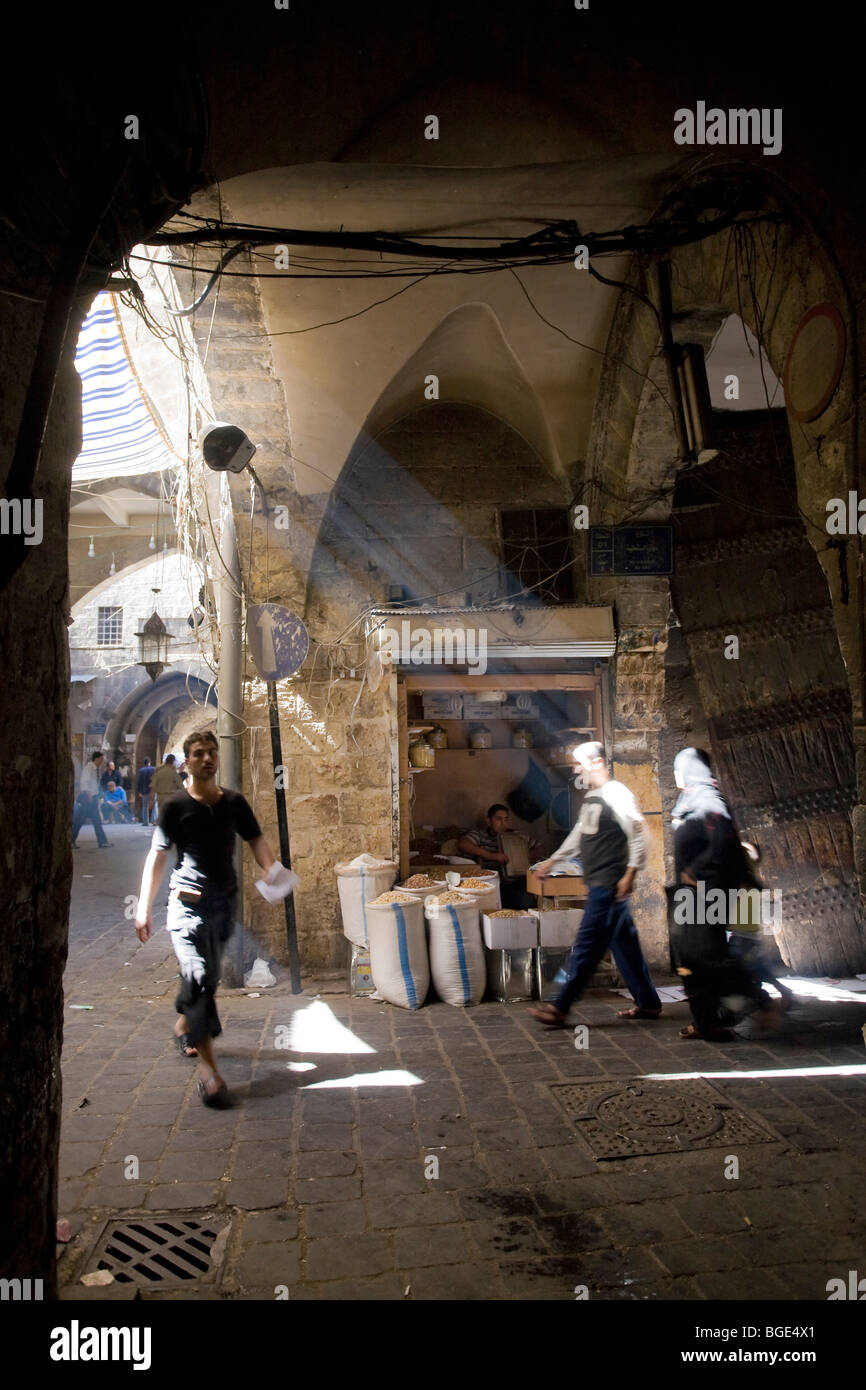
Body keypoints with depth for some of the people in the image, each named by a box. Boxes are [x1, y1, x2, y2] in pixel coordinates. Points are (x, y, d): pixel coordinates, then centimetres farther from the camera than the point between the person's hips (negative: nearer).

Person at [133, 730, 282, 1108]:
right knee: (199, 976, -15)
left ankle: (183, 1026, 46)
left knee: (208, 975, 18)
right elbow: (157, 855, -6)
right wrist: (144, 906, -12)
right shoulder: (176, 805, -5)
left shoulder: (235, 803, 6)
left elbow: (256, 840, 5)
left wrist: (272, 871, -15)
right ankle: (207, 1066, -13)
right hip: (187, 901, -4)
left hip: (224, 900, 5)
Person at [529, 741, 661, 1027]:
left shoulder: (616, 794, -12)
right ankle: (648, 1003, 22)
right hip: (597, 883, 9)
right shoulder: (590, 797, 15)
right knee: (623, 943, 13)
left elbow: (638, 834, -15)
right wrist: (553, 861, 27)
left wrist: (630, 874, -20)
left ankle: (559, 1007, -5)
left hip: (609, 883, -9)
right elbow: (579, 835, 26)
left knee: (587, 944, -7)